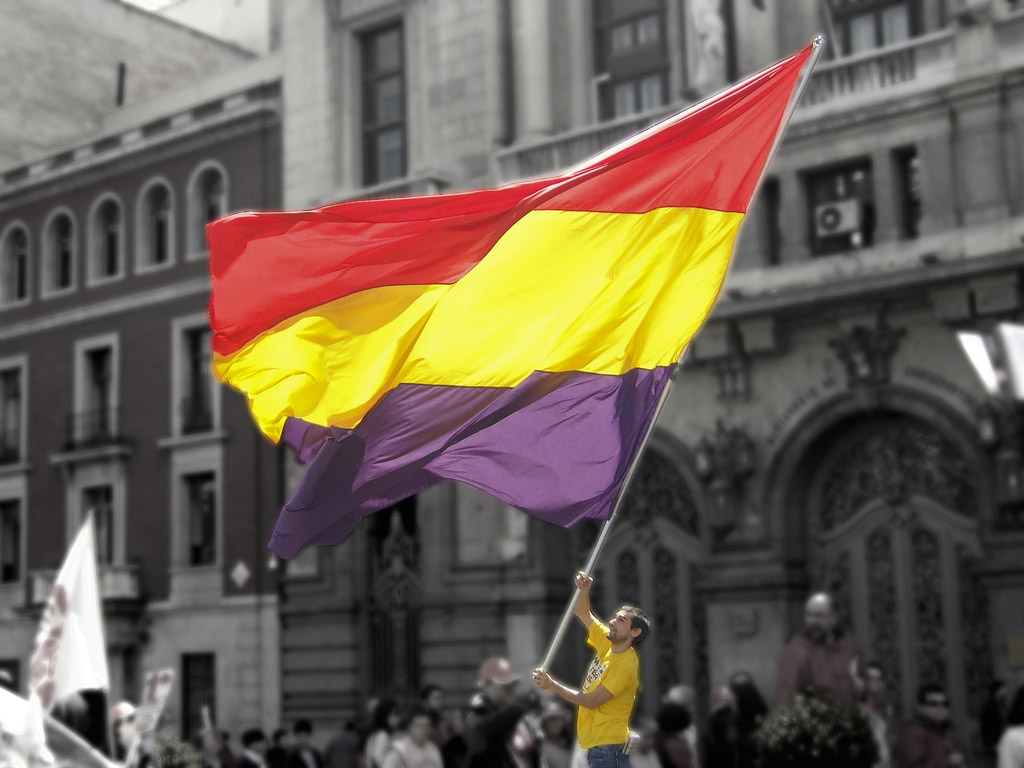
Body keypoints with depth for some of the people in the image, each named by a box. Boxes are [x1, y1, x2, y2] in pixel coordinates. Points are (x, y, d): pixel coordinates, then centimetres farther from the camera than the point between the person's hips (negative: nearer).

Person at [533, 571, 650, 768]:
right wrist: (584, 589, -7)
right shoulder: (607, 643, 5)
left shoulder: (625, 665, -19)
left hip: (608, 746, -9)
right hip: (596, 742, 9)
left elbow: (591, 701, -20)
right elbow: (583, 612, 14)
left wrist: (552, 686, -19)